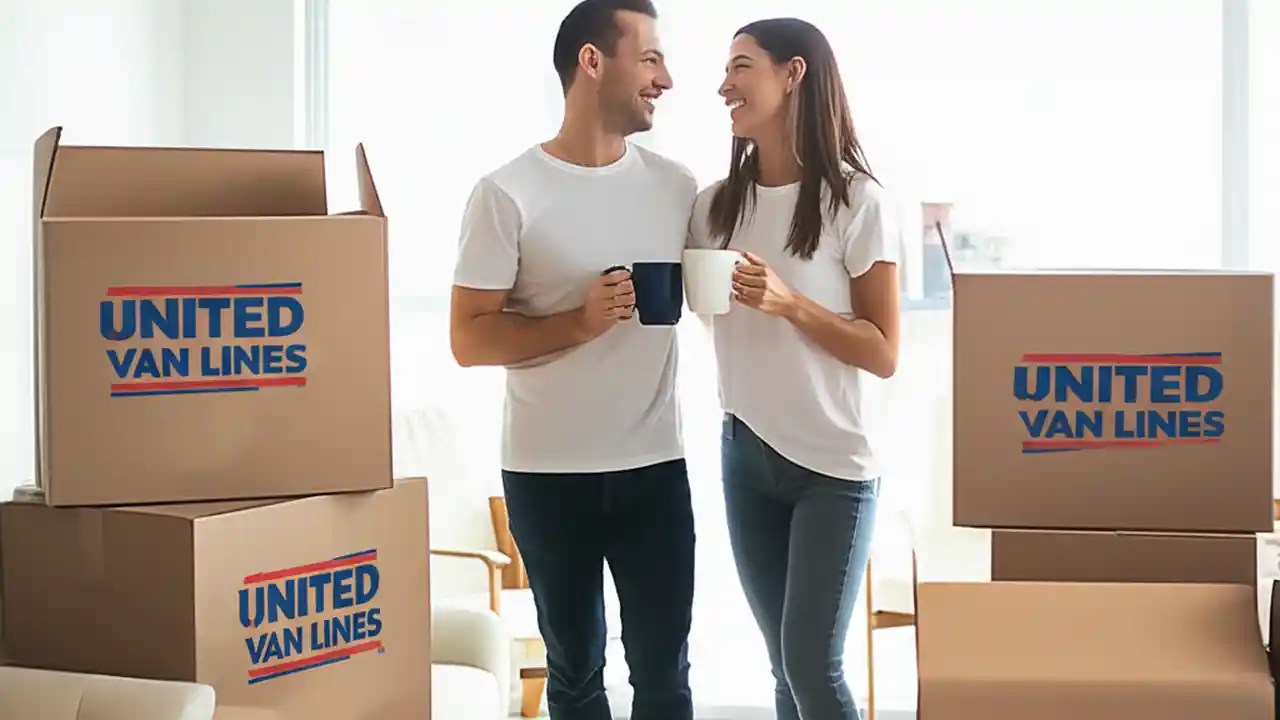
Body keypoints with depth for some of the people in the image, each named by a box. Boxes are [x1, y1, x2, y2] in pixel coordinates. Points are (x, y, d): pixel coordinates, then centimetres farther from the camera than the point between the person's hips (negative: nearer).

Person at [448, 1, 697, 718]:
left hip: (656, 467, 3)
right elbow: (469, 339, -9)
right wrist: (580, 322, -21)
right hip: (549, 473, -3)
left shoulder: (676, 184, 4)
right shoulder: (509, 194, -8)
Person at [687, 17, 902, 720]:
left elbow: (883, 354, -9)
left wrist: (788, 301, -21)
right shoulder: (715, 205, 4)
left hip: (832, 464, -4)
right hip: (745, 457, 5)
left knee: (812, 663, -7)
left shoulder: (856, 201, -9)